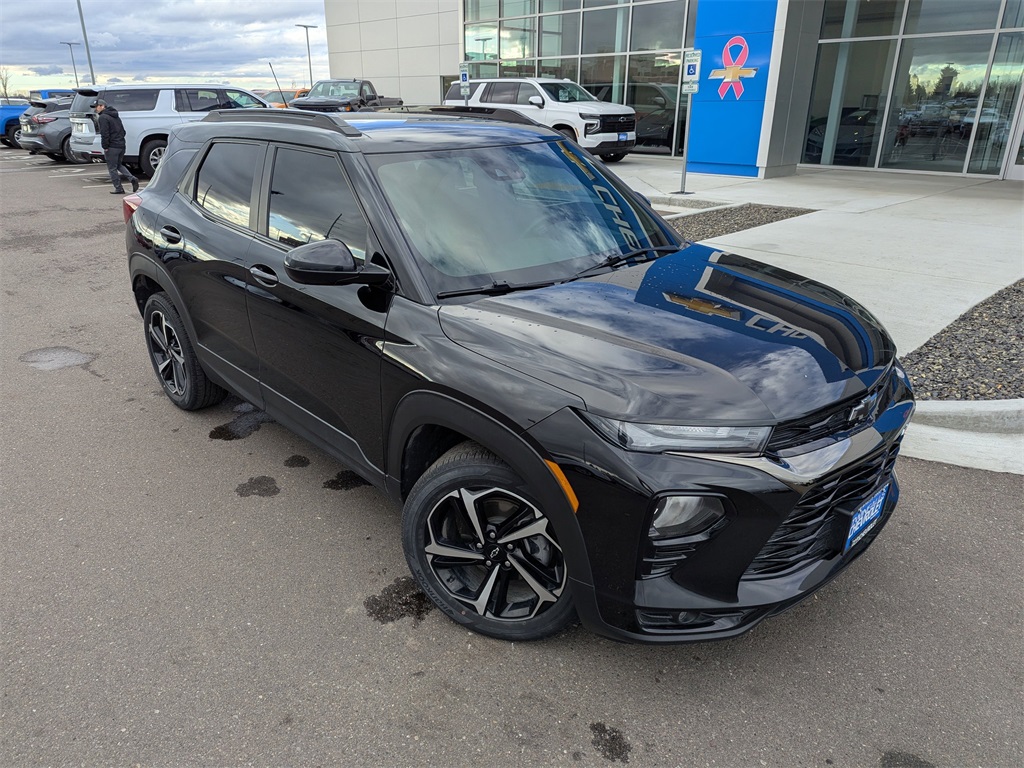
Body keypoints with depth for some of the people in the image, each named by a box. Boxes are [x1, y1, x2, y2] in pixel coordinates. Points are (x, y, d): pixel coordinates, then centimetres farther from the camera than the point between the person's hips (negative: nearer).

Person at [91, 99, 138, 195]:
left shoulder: (103, 117, -11)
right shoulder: (115, 116, 18)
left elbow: (105, 134, -17)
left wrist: (105, 147, -12)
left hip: (112, 147, -9)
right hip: (121, 145, 9)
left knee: (112, 168, 0)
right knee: (119, 165, 21)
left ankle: (119, 189, 2)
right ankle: (132, 179, 0)